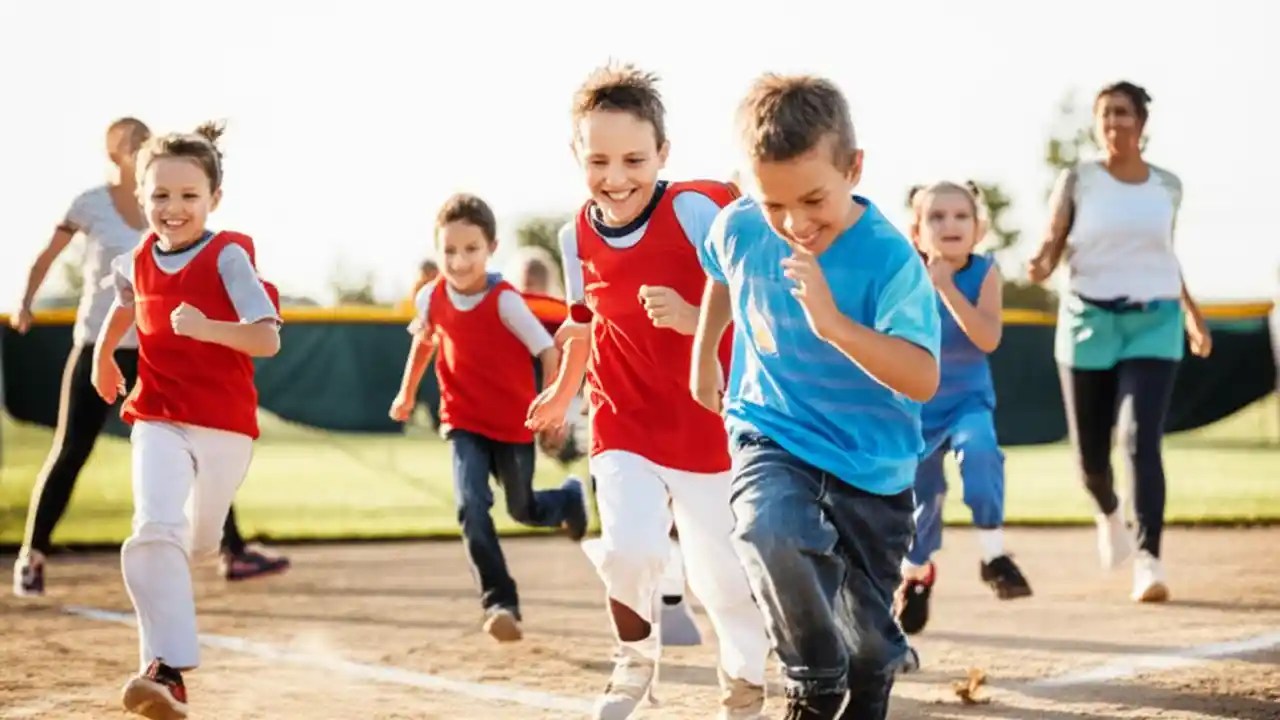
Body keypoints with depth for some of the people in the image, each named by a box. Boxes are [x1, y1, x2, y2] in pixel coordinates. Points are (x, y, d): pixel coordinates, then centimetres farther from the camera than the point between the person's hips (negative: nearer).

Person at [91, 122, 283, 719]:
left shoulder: (229, 256, -13)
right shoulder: (136, 262, 2)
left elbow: (268, 339, -22)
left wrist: (208, 328, -35)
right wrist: (103, 356, 33)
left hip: (225, 423, -2)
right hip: (158, 418, 2)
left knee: (197, 541, 14)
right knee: (155, 529, -20)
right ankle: (166, 669, -26)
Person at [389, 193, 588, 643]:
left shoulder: (504, 300, -22)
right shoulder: (431, 298, -8)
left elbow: (548, 350, -19)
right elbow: (424, 341, 14)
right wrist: (407, 393, 23)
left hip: (515, 424, -2)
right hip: (465, 424, 3)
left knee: (524, 510, 13)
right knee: (471, 507, -18)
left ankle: (570, 499, 49)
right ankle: (500, 603, -14)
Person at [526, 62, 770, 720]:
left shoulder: (697, 210, -19)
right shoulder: (576, 237, -3)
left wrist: (694, 320, -37)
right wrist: (564, 389, 31)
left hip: (705, 427, -2)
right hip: (623, 428, 2)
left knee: (722, 571, 7)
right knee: (629, 548, -16)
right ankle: (634, 663, 12)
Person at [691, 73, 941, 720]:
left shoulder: (889, 257, -22)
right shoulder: (738, 228, -10)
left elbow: (922, 379, -31)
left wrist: (834, 324, -42)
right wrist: (704, 357, 24)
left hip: (870, 463, -1)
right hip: (770, 437, 1)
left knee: (867, 637, 8)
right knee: (768, 531, -33)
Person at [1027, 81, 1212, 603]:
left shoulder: (1167, 187, 8)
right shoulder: (1077, 181, 0)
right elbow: (1053, 241, -6)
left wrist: (1192, 312, 24)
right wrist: (1040, 266, -29)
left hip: (1153, 324, 0)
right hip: (1088, 322, 0)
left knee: (1142, 441, -17)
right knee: (1090, 449, 7)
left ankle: (1149, 561, -20)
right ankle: (1109, 513, 42)